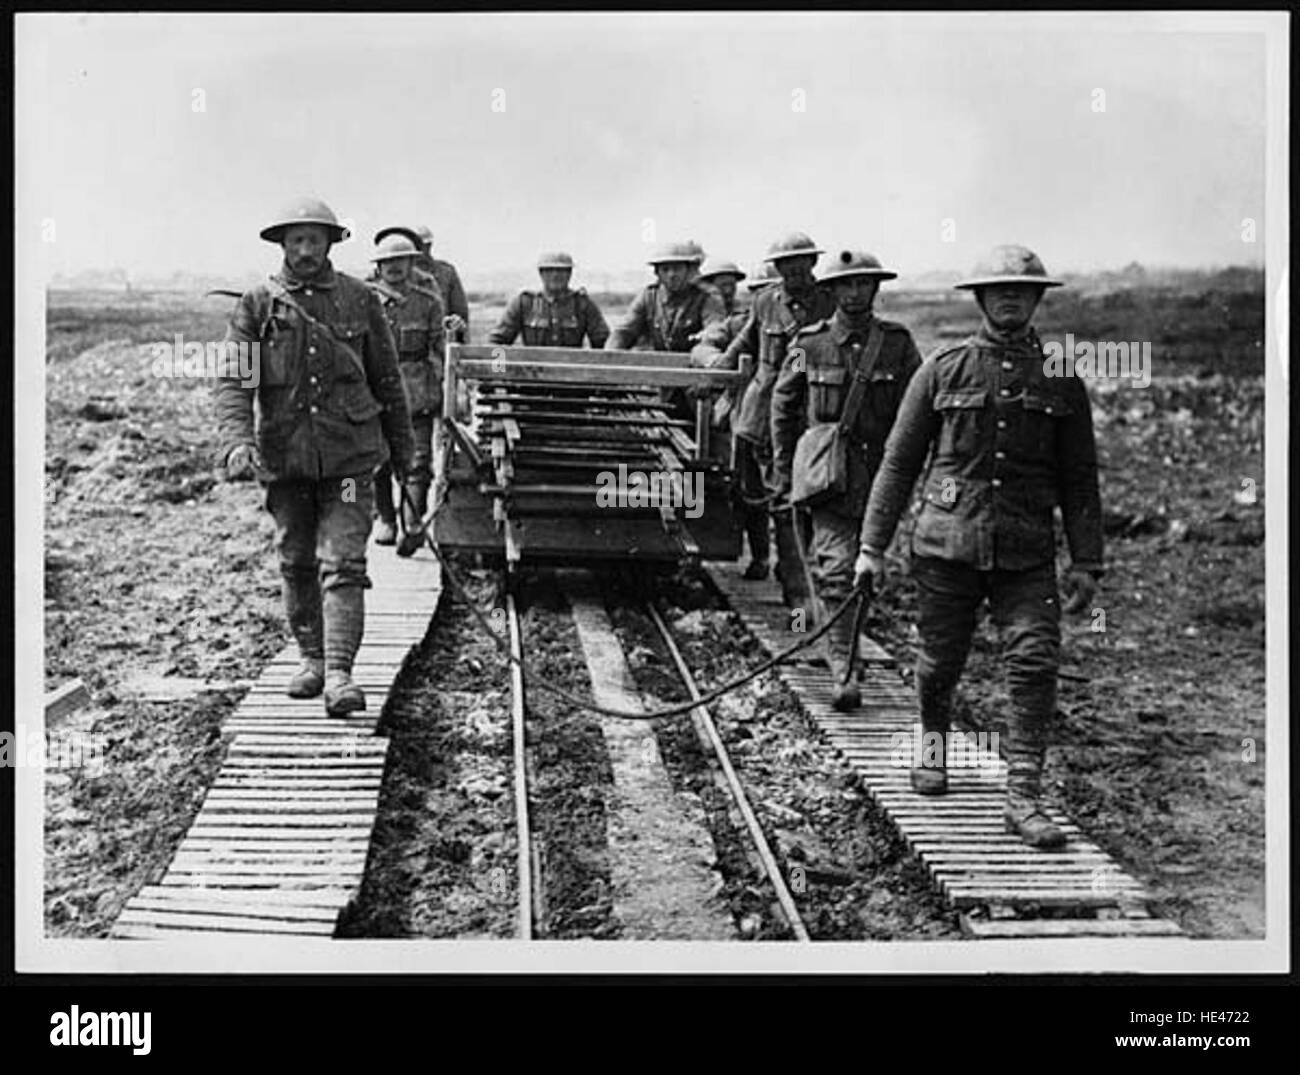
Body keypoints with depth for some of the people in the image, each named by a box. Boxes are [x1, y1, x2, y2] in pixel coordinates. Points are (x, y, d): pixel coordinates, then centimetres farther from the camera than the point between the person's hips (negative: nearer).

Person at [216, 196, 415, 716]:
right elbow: (233, 381, -7)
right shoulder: (257, 305, 1)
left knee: (342, 564, -10)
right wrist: (236, 441, -24)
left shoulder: (360, 300, 3)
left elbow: (387, 379, 11)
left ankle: (339, 674, -14)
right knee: (297, 564, 12)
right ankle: (312, 659, 28)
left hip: (348, 454, -2)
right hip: (285, 455, 2)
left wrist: (403, 448, 17)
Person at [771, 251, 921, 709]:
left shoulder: (897, 342, 3)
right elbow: (783, 405, 10)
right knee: (836, 569, -11)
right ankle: (843, 673, -12)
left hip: (880, 471, 2)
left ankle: (840, 645, 34)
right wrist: (783, 471, 8)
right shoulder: (810, 343, 1)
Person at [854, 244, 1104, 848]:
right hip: (947, 543, 0)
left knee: (1035, 663, -11)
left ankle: (1023, 798, -6)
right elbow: (899, 462, 6)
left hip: (1027, 553, 1)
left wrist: (1086, 562, 5)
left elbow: (1079, 480, 10)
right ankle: (932, 747, 40)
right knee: (940, 663, 9)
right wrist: (873, 545, 2)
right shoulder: (943, 371, 3)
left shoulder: (1061, 381, 7)